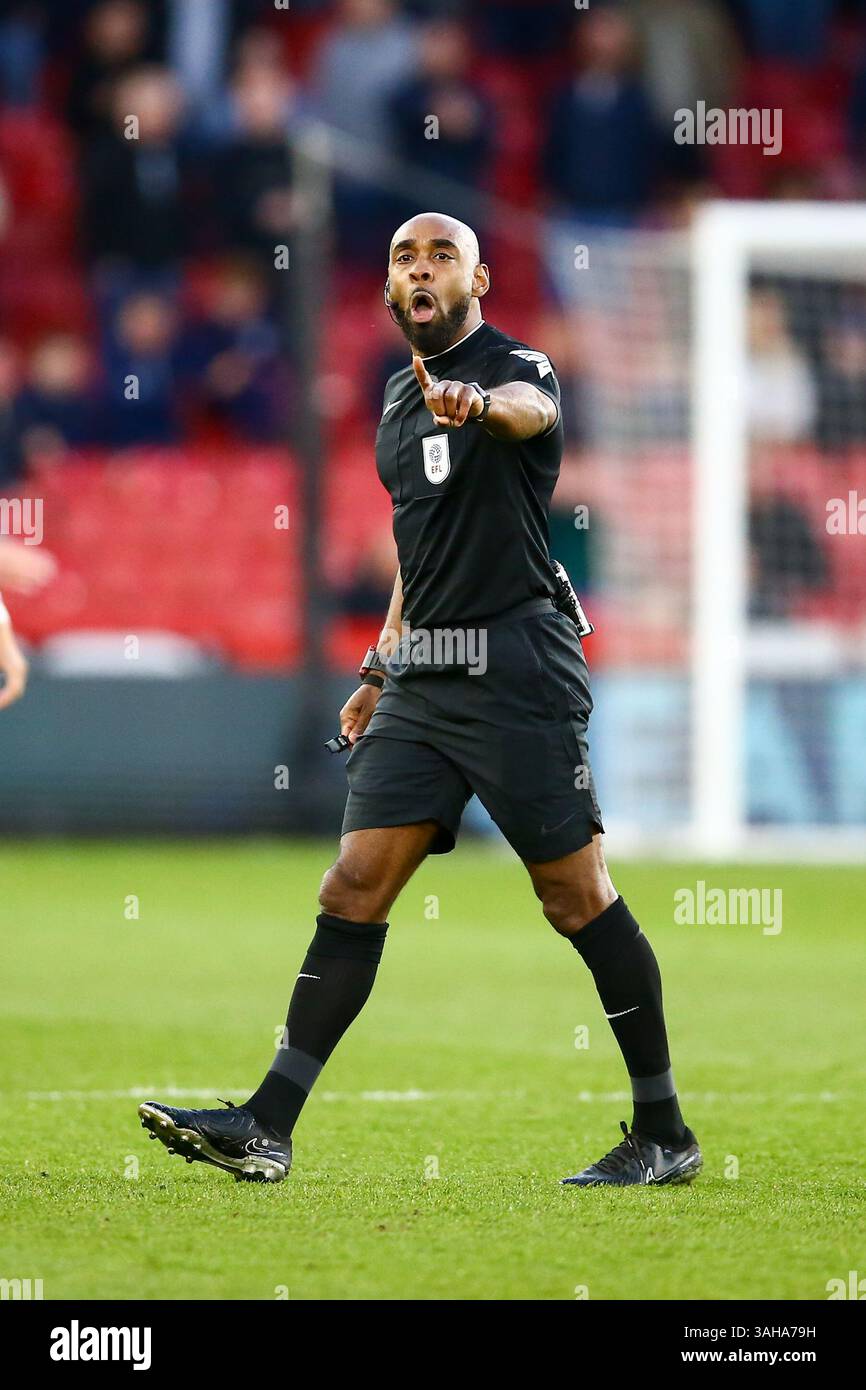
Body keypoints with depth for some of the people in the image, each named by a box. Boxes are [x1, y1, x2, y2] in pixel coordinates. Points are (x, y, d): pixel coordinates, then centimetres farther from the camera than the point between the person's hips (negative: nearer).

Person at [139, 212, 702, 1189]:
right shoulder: (399, 401, 18)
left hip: (518, 671, -7)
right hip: (423, 678, 7)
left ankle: (664, 1134, 5)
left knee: (577, 896, -4)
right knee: (354, 886, 0)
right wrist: (380, 668, 25)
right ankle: (268, 1127, -4)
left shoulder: (518, 367, -6)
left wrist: (478, 402, -55)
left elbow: (528, 409, -32)